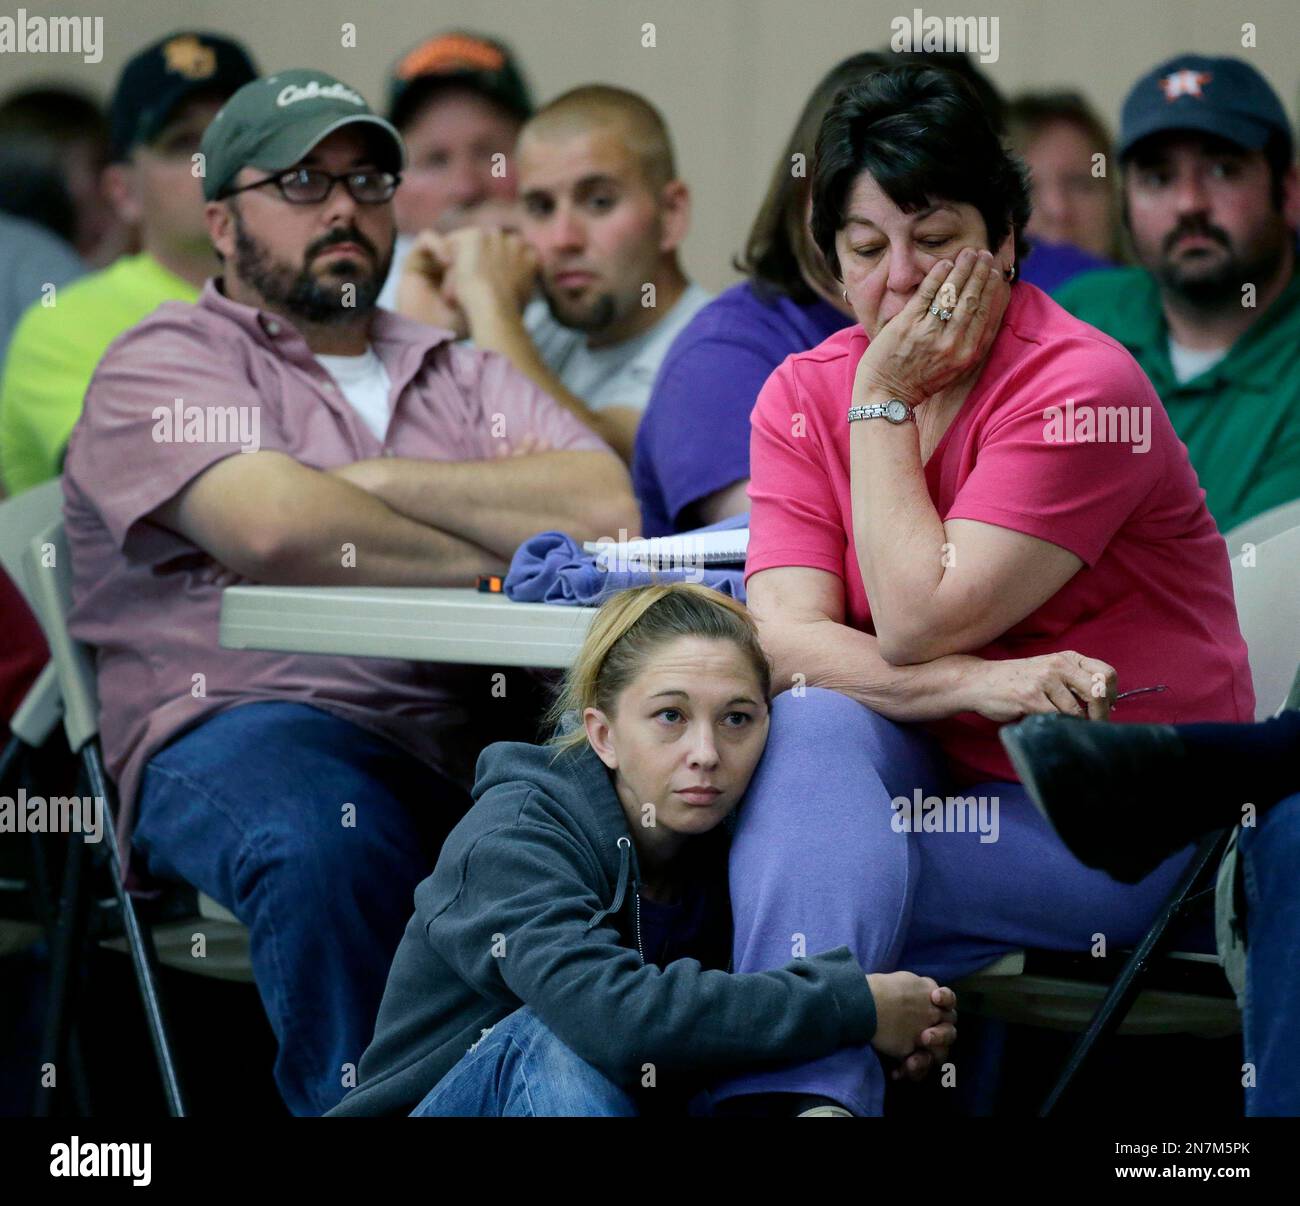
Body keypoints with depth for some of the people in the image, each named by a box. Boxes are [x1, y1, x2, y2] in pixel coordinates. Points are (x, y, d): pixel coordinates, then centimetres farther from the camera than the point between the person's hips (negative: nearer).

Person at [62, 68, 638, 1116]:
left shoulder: (463, 378, 26)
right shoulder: (168, 362, 11)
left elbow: (603, 510, 6)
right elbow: (275, 526, -10)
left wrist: (377, 483, 0)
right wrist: (495, 561, 0)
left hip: (465, 741, 4)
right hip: (247, 726, -4)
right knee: (328, 846, -38)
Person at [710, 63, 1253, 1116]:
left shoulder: (1080, 387, -15)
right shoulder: (804, 395, 3)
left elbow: (917, 623, -20)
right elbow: (785, 640, -11)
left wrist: (883, 405, -13)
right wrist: (980, 684, -26)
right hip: (938, 777, 5)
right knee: (816, 728, -28)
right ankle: (799, 1094, -35)